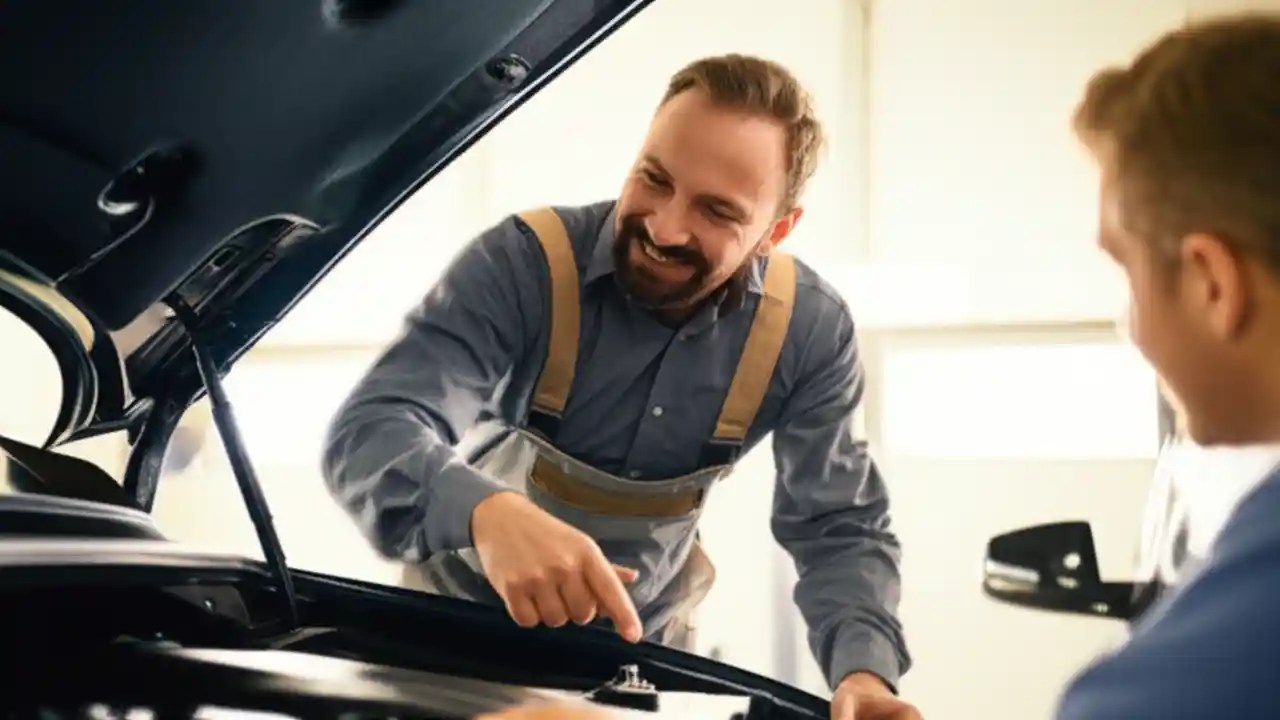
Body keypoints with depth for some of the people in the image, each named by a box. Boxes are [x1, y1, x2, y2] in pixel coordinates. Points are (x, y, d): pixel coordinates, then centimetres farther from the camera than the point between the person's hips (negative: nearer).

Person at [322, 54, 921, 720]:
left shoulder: (810, 331, -16)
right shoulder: (522, 264, -28)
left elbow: (842, 529, -12)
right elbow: (370, 431, -39)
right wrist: (489, 512, -61)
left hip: (645, 639, 3)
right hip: (465, 619, -2)